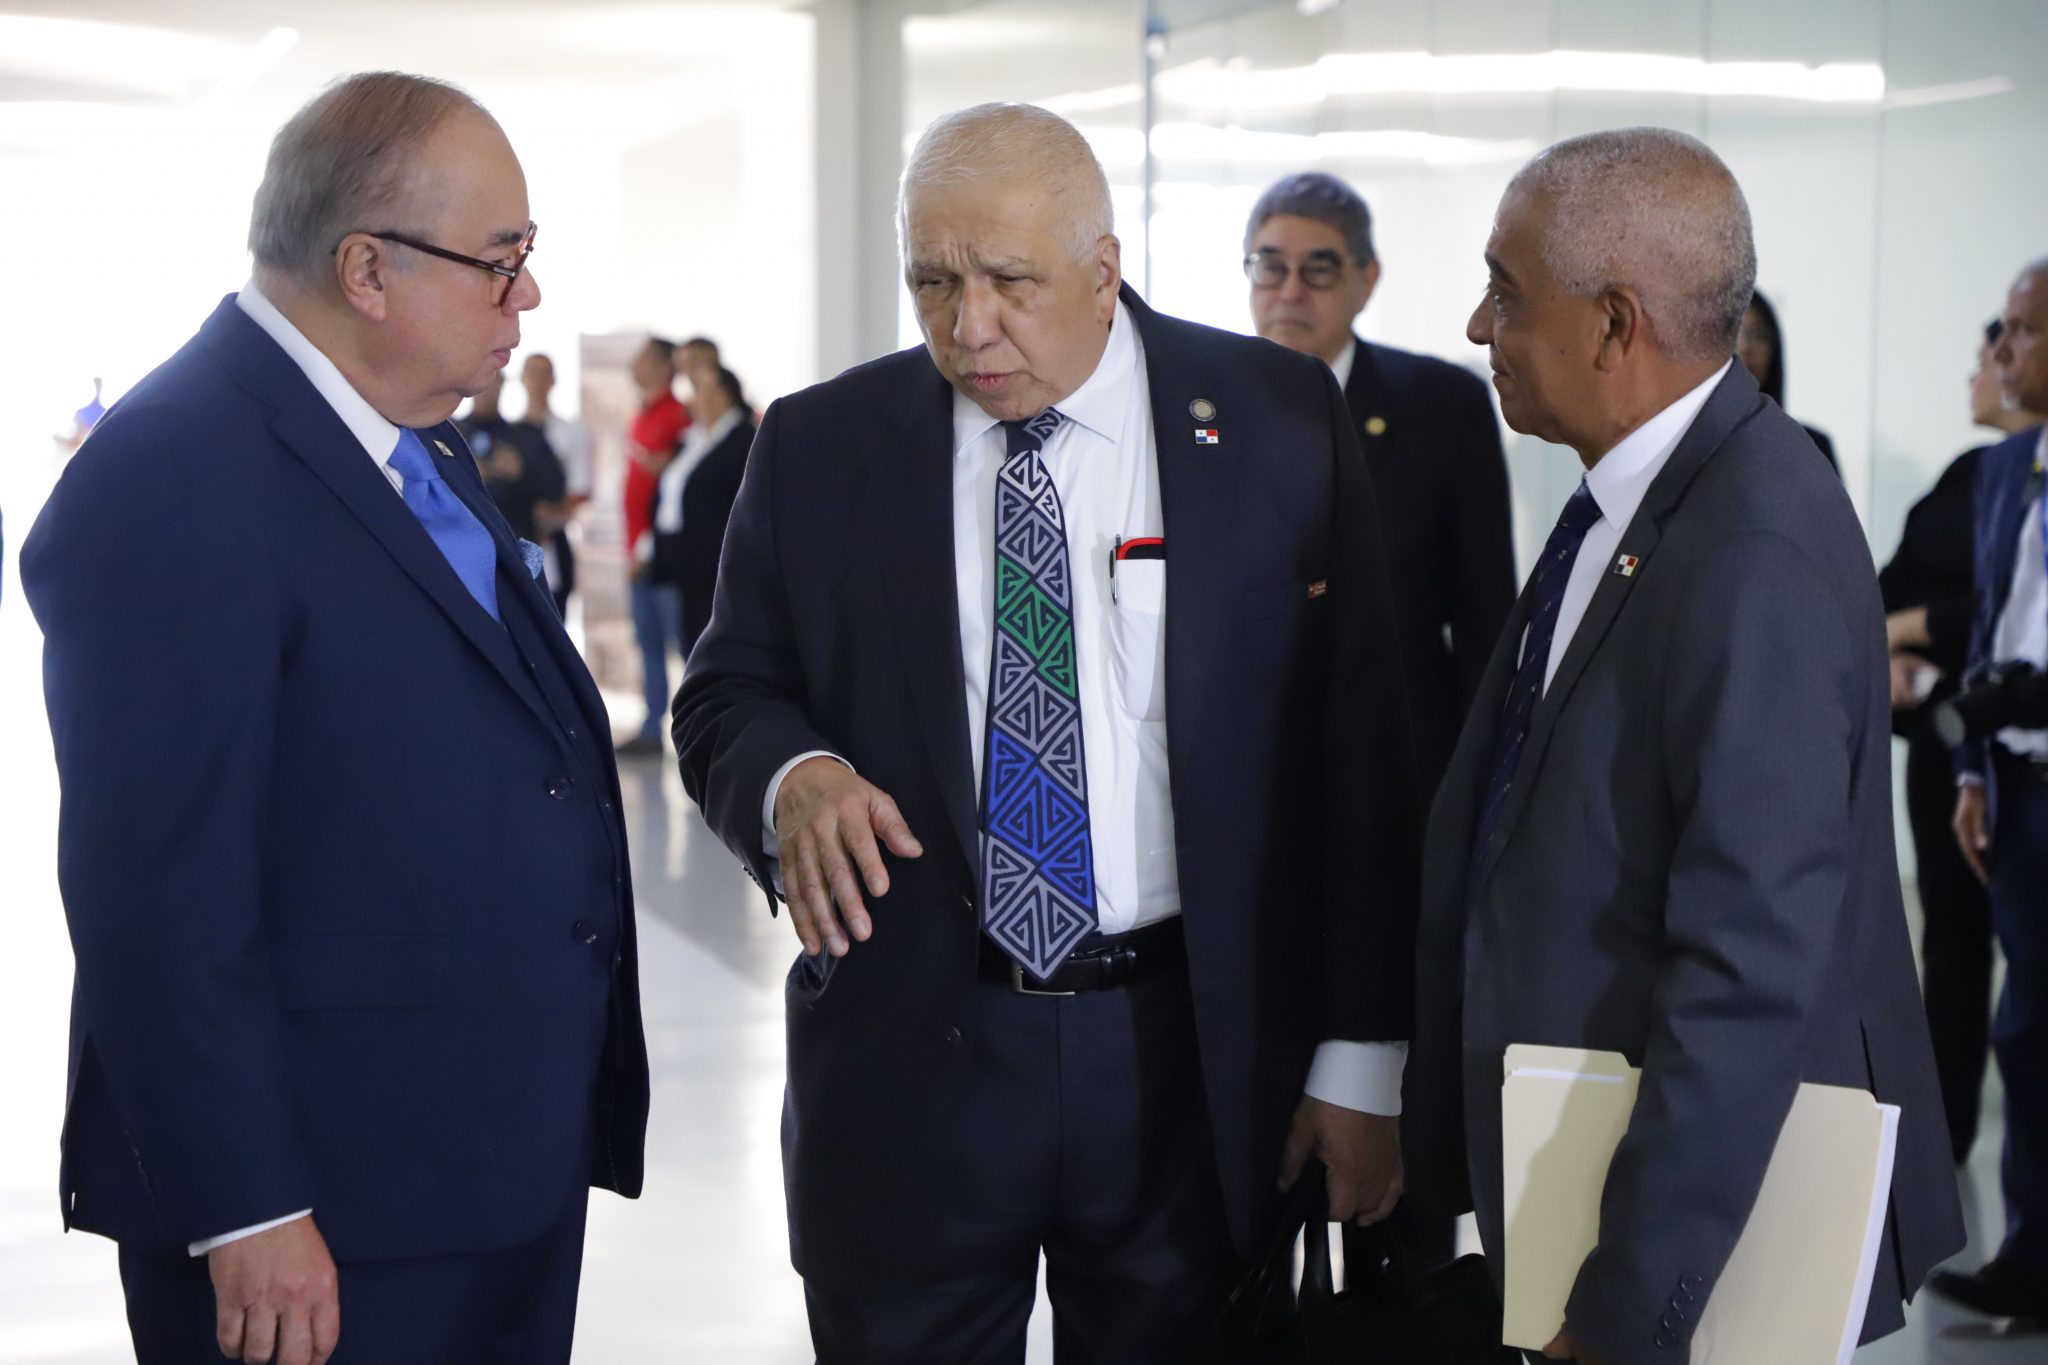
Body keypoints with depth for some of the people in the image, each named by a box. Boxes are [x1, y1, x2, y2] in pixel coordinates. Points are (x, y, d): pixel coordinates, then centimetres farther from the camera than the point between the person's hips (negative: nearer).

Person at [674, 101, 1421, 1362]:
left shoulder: (1279, 421, -1)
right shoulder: (819, 446, 2)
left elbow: (1359, 746, -1)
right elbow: (726, 697, 8)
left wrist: (1361, 1058, -3)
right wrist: (792, 778, -17)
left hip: (1193, 1061, 0)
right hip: (909, 1057, 1)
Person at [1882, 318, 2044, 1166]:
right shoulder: (1968, 473, 14)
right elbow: (1898, 576, 10)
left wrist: (1912, 626, -10)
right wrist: (1891, 656, -9)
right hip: (1942, 731, 7)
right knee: (1951, 928, 11)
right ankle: (1944, 1121, 19)